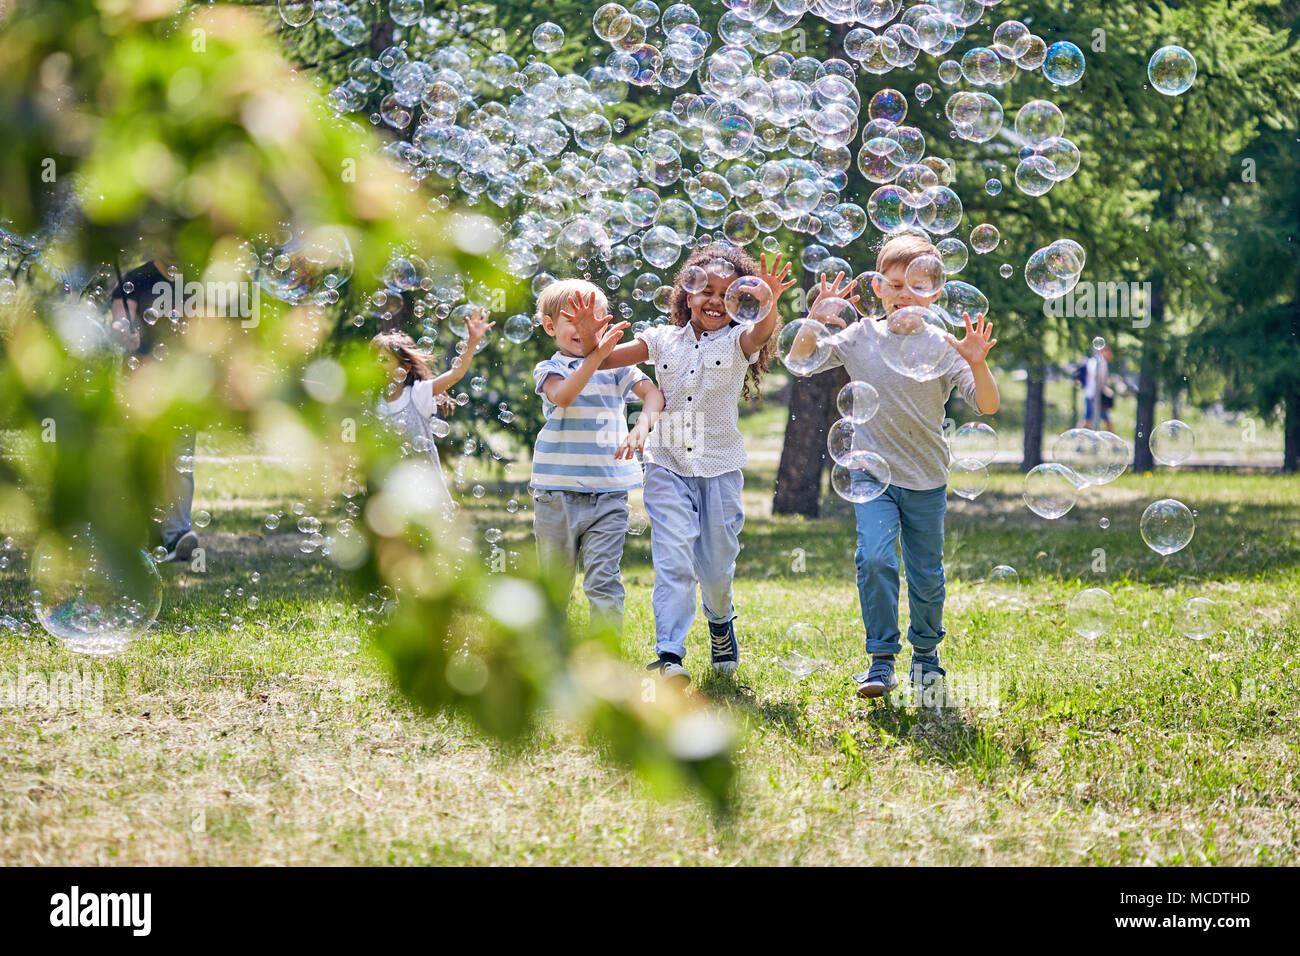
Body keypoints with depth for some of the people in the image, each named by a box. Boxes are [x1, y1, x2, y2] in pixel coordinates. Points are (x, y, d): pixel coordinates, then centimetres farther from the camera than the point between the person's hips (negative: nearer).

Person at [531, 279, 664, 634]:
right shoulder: (549, 369, 2)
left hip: (608, 494, 0)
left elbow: (653, 393, -7)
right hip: (557, 492, 0)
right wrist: (596, 356, -33)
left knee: (603, 581, -9)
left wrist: (642, 424, -29)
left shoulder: (617, 367, 7)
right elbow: (563, 396, -20)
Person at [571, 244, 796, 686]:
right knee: (673, 562, -13)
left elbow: (761, 334, -23)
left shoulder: (738, 340, 0)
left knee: (716, 568, 8)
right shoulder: (663, 339, 7)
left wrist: (769, 303, -45)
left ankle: (721, 623, 40)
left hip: (720, 467, 0)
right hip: (668, 466, 0)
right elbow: (606, 360, 3)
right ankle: (669, 655, -17)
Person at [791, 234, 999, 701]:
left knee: (927, 575, 9)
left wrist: (977, 365, -32)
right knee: (875, 559, -18)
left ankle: (925, 651, 33)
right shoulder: (862, 337, -3)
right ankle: (881, 661, -10)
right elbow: (800, 359, -7)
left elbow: (987, 406, -13)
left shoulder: (944, 346, -6)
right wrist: (818, 318, -22)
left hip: (927, 481, 0)